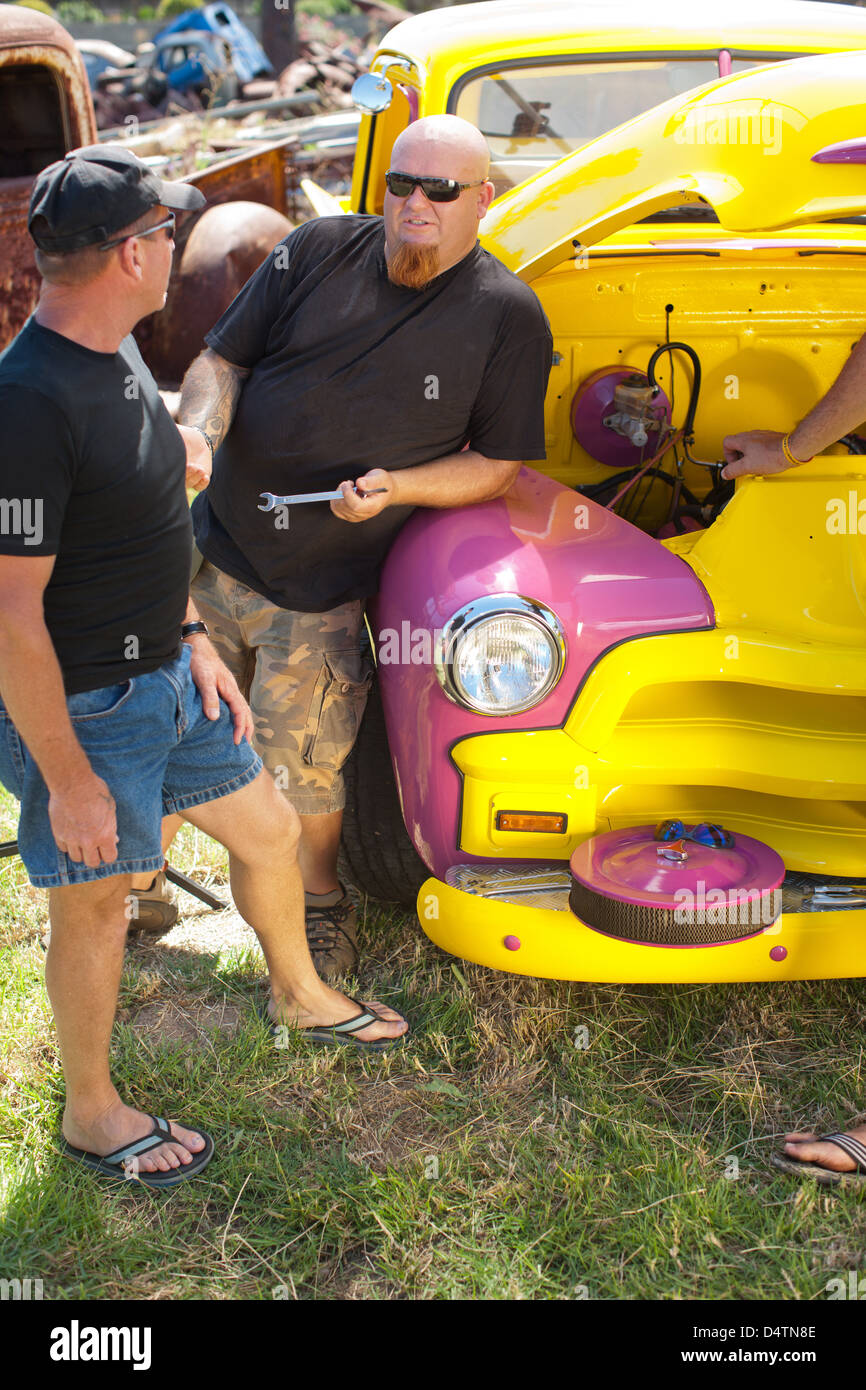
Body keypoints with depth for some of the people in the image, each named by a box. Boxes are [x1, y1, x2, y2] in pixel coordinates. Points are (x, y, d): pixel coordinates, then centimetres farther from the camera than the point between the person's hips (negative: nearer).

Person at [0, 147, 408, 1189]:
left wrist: (195, 644, 14)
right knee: (94, 905, 9)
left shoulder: (117, 353, 3)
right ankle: (91, 1115, 32)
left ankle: (299, 995, 49)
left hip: (164, 672, 9)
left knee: (269, 830, 21)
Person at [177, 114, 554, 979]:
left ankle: (319, 907, 34)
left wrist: (397, 487, -21)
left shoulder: (508, 317, -8)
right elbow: (221, 360, 3)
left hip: (321, 592, -3)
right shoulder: (319, 251, -2)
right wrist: (199, 429, -18)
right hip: (214, 549, 3)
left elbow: (496, 464, -4)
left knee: (297, 770, 6)